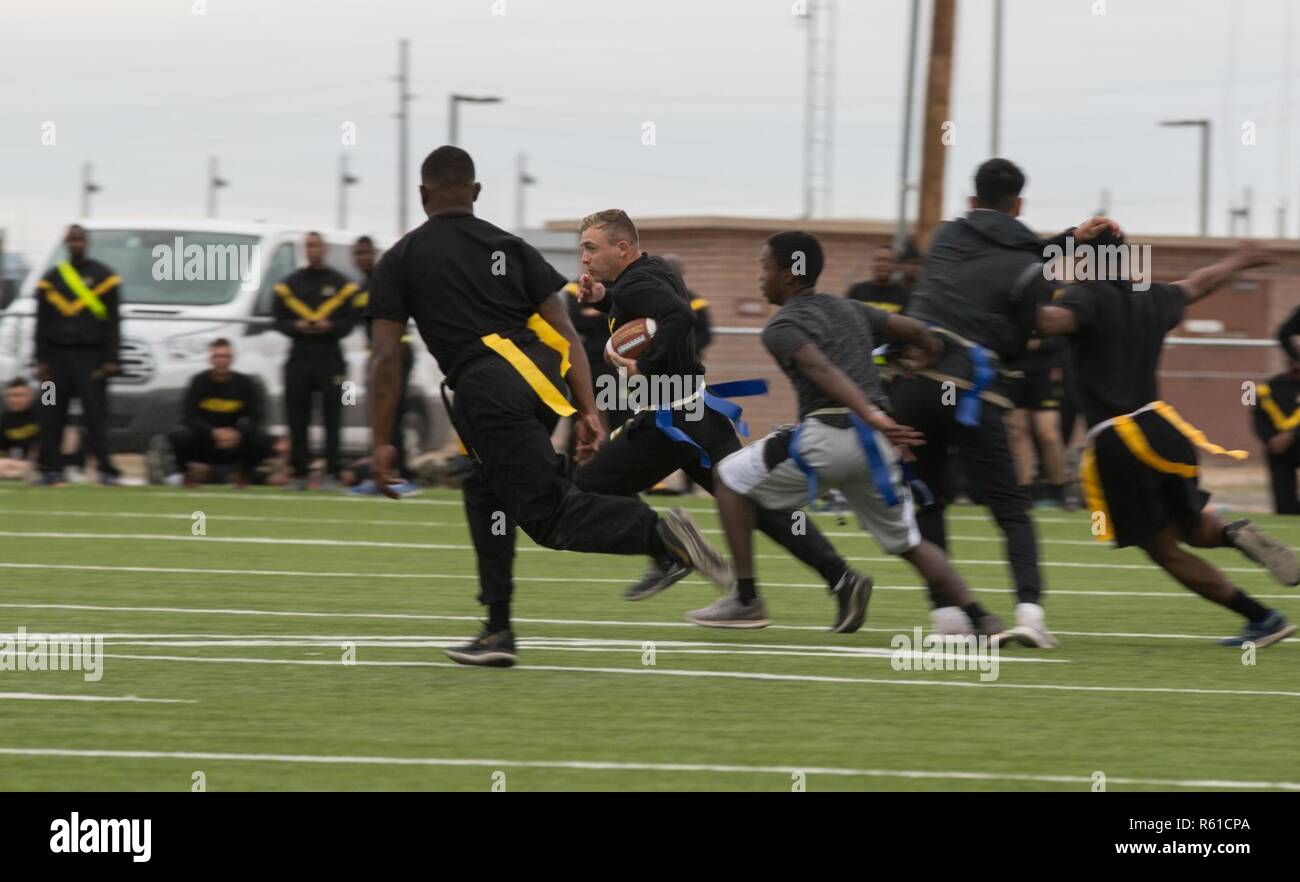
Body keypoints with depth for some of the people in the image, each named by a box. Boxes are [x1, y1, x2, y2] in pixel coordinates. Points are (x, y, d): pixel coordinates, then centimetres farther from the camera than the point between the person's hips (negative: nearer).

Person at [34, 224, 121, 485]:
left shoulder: (103, 276, 5)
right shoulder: (51, 279, 12)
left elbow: (112, 322, 3)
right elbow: (42, 323, 12)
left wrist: (110, 360, -5)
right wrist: (41, 360, 5)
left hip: (90, 356, -3)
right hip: (58, 354, 3)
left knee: (95, 415, -10)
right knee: (51, 417, -2)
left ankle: (106, 470, -10)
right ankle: (50, 470, 2)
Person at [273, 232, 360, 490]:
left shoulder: (341, 284, 6)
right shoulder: (289, 284, 12)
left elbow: (349, 321, 2)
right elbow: (279, 321, 9)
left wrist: (328, 326, -16)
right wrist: (297, 327, -11)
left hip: (330, 359, -2)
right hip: (299, 359, 2)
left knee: (332, 420, -6)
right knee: (297, 420, -1)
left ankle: (332, 474, -5)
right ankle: (299, 474, 5)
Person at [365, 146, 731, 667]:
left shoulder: (400, 261, 12)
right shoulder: (509, 247, 21)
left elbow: (386, 359, 4)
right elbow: (565, 332, 10)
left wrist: (381, 443, 8)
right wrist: (588, 410, 8)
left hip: (484, 389, -5)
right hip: (538, 376, 5)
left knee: (550, 516, -9)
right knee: (485, 490, 24)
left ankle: (658, 532, -34)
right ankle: (498, 631, 20)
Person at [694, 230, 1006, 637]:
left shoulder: (781, 327, 0)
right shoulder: (846, 309, 22)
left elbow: (824, 370, -16)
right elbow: (916, 332, 23)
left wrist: (873, 418, -28)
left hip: (828, 435, -6)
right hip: (876, 448, 6)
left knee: (731, 477, 14)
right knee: (908, 542, 17)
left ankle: (745, 598, 9)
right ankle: (980, 618, -1)